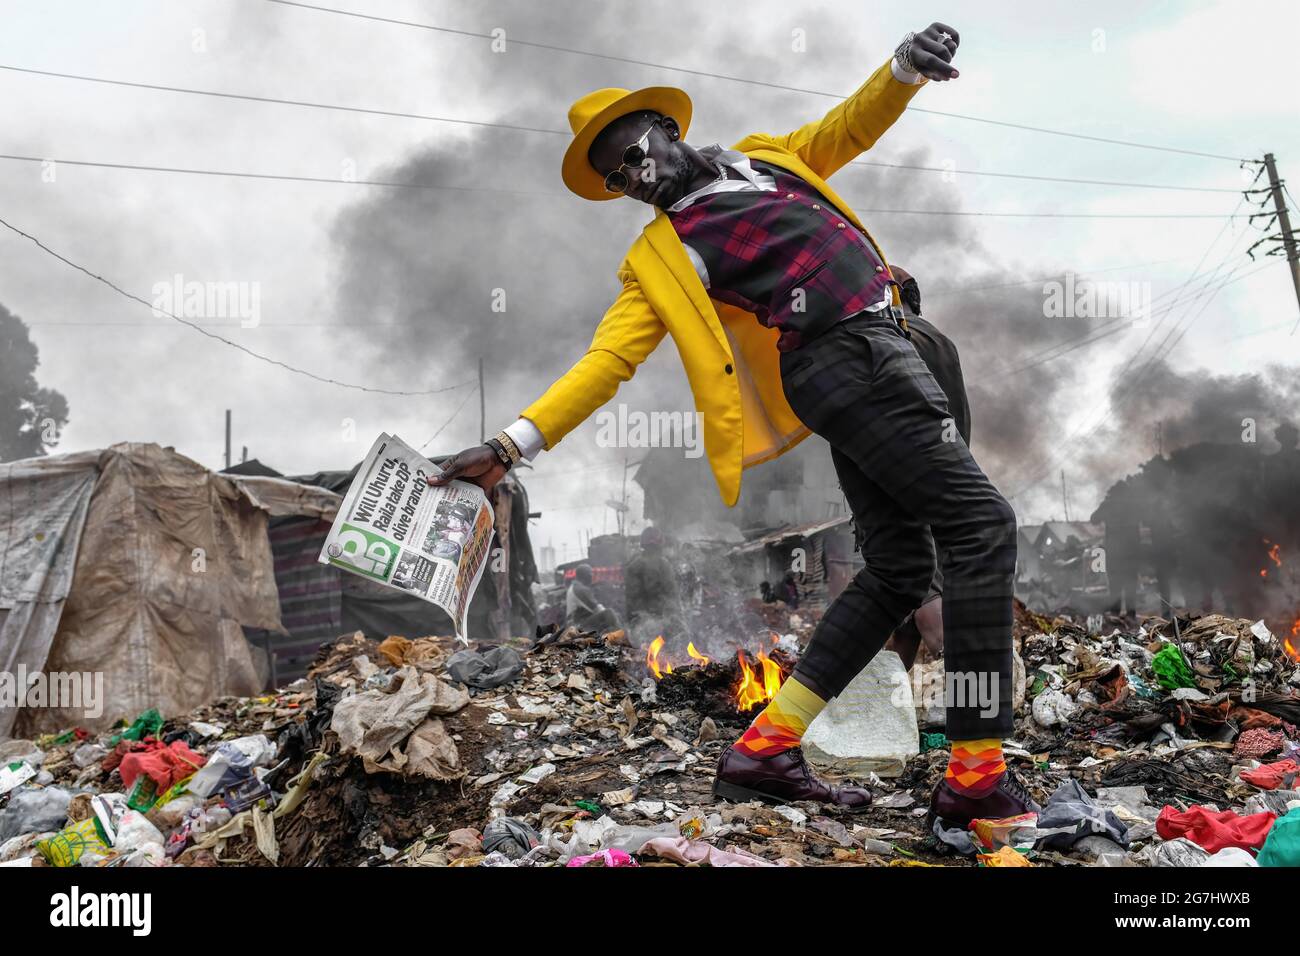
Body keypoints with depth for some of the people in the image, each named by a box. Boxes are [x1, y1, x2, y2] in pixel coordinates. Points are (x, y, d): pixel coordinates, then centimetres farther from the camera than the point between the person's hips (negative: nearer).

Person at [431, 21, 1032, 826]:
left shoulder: (760, 157, 22)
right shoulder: (662, 258, 3)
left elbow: (853, 128, 21)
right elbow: (607, 359, -4)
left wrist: (904, 69, 0)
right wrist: (515, 443, -14)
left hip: (873, 359, 7)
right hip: (852, 359, -7)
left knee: (898, 570, 8)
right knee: (982, 526, -14)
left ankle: (765, 748, 10)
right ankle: (978, 775, -13)